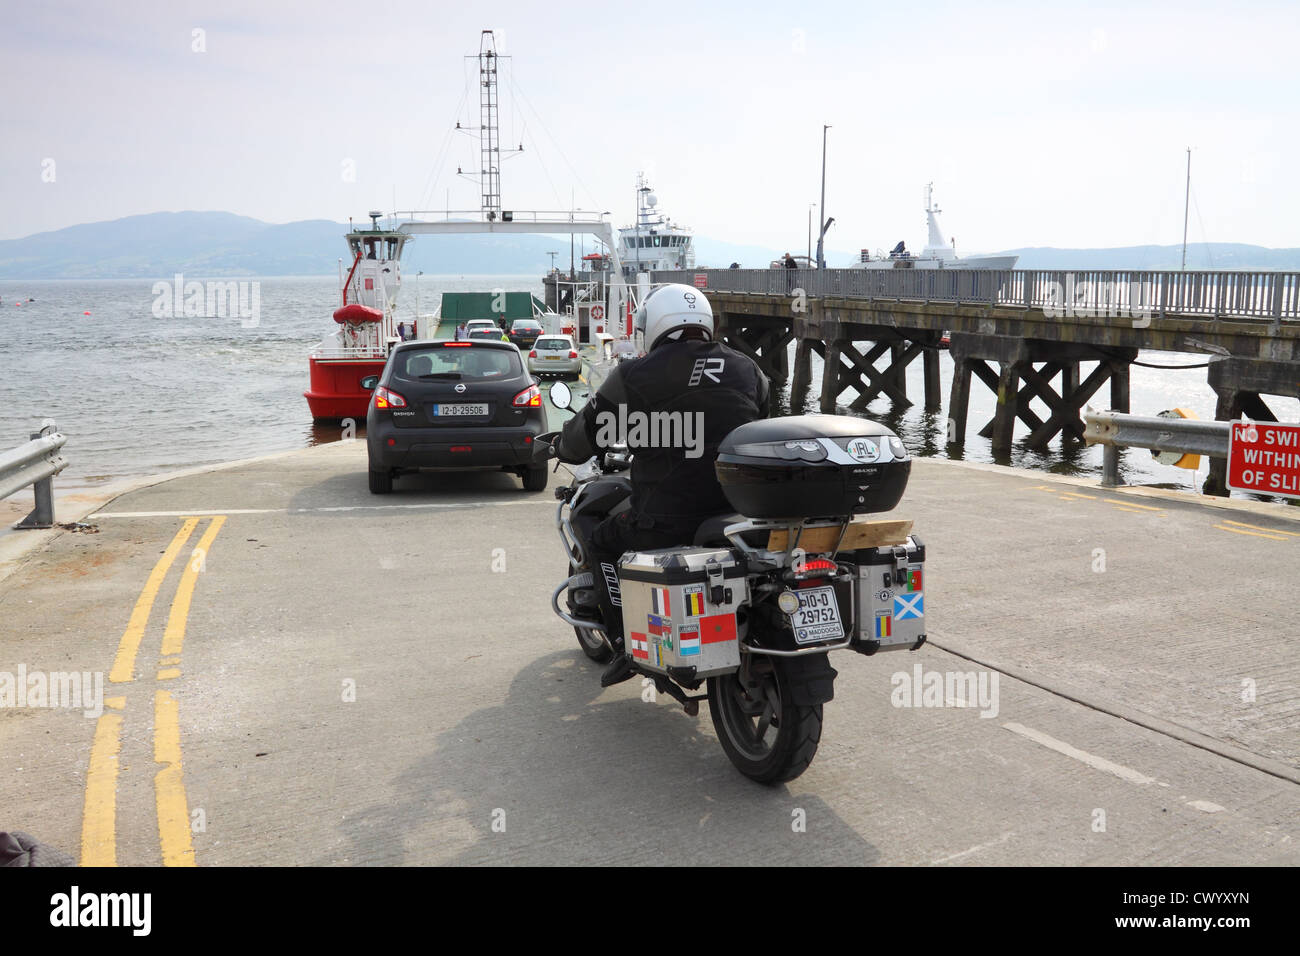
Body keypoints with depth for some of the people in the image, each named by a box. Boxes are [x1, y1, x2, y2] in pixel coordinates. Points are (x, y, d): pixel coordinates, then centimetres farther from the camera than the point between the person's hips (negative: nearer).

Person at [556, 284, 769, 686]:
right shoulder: (748, 371, 9)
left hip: (665, 522, -4)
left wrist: (562, 446, 30)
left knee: (601, 543, 23)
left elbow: (583, 436, 6)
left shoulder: (635, 375, -3)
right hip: (741, 513, 5)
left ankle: (625, 644, 15)